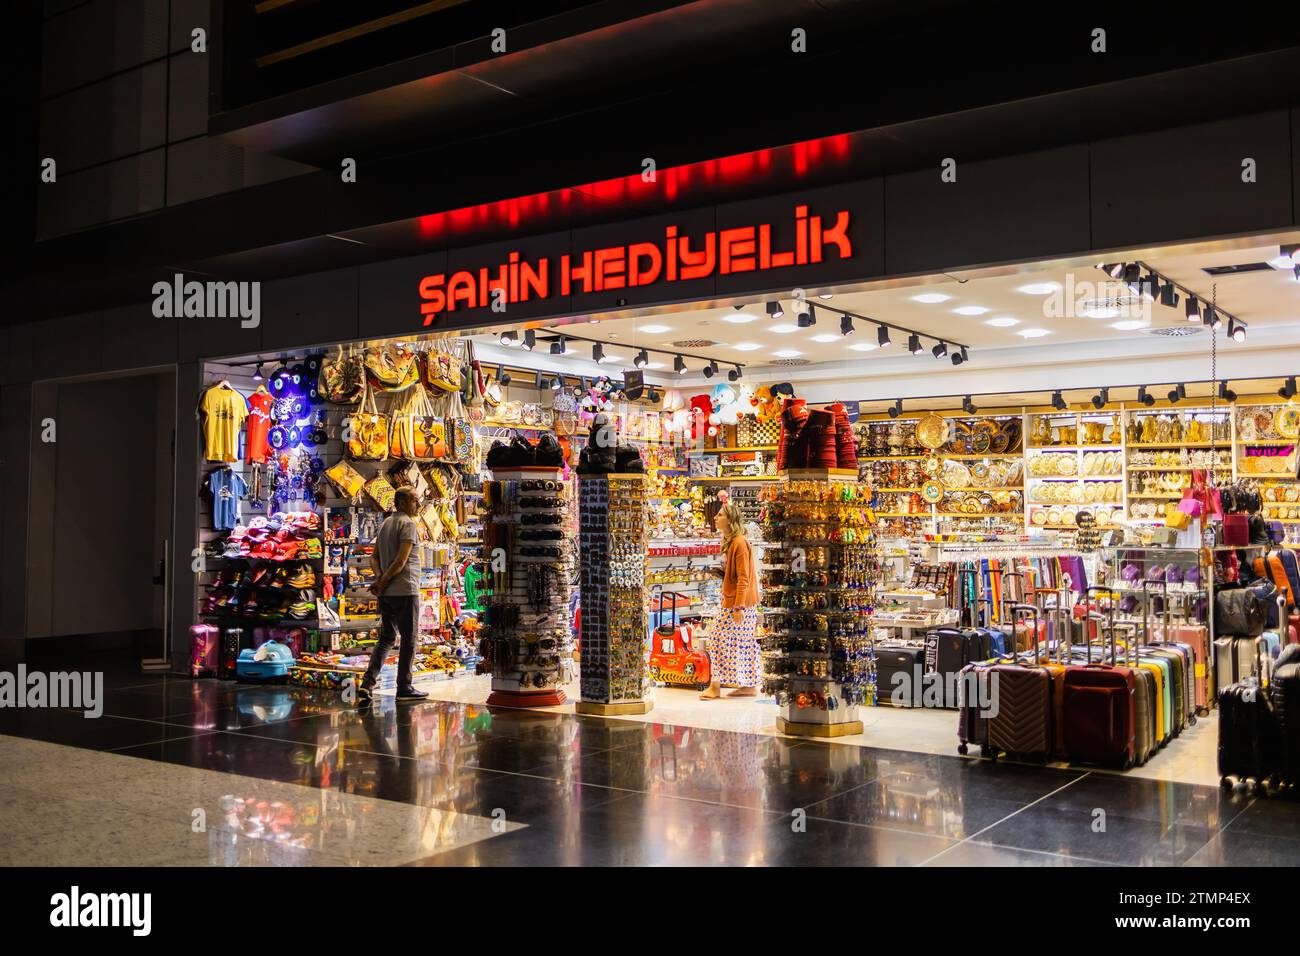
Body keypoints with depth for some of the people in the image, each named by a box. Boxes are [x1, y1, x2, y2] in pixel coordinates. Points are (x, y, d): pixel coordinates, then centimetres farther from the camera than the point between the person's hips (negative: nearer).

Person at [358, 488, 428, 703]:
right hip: (405, 590, -8)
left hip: (386, 594, 8)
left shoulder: (385, 524, 16)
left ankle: (368, 683, 0)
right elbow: (402, 559, -19)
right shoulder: (408, 524, -11)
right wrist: (383, 582, -12)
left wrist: (379, 577, -1)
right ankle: (404, 687, 7)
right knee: (409, 639, 3)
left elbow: (374, 557, 13)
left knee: (386, 638, 12)